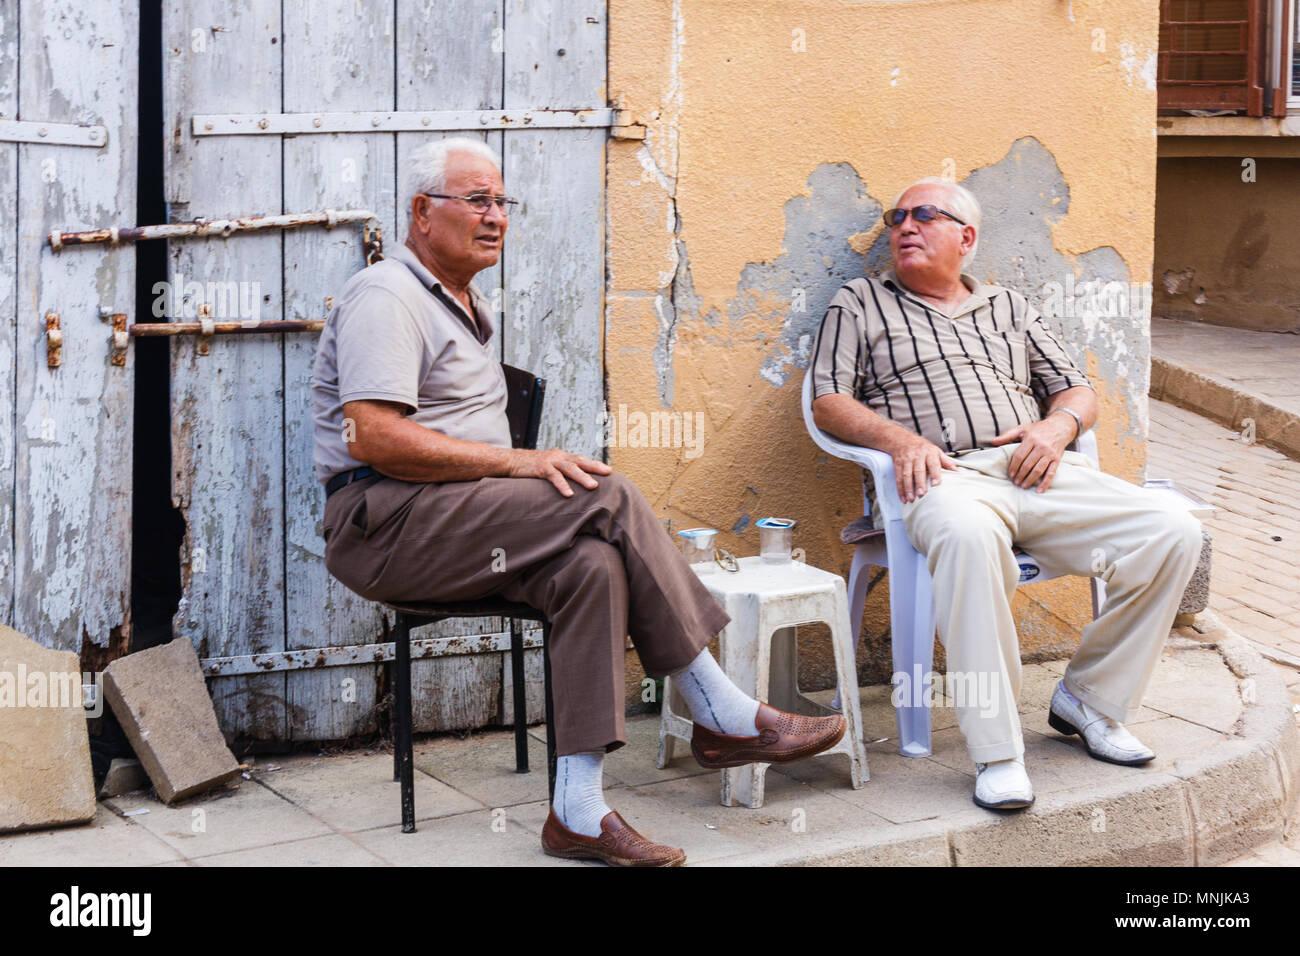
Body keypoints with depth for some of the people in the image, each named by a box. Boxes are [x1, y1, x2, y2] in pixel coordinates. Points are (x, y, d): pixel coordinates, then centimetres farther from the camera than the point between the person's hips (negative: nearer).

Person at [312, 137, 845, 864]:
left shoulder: (467, 306, 25)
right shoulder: (386, 297, -7)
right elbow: (376, 438, -20)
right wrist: (519, 462, -21)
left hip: (456, 526, 9)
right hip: (384, 524, -9)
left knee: (591, 564, -23)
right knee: (609, 497, -24)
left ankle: (578, 809, -26)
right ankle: (725, 718, -16)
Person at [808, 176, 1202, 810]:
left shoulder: (1010, 308, 28)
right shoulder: (860, 304, 19)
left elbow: (1078, 391, 25)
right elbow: (829, 402, 7)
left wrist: (1057, 425, 0)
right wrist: (901, 438, -12)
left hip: (1034, 472, 4)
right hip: (945, 475, -4)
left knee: (1173, 534, -17)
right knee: (970, 536, -43)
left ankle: (1090, 699, 0)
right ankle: (996, 753, -38)